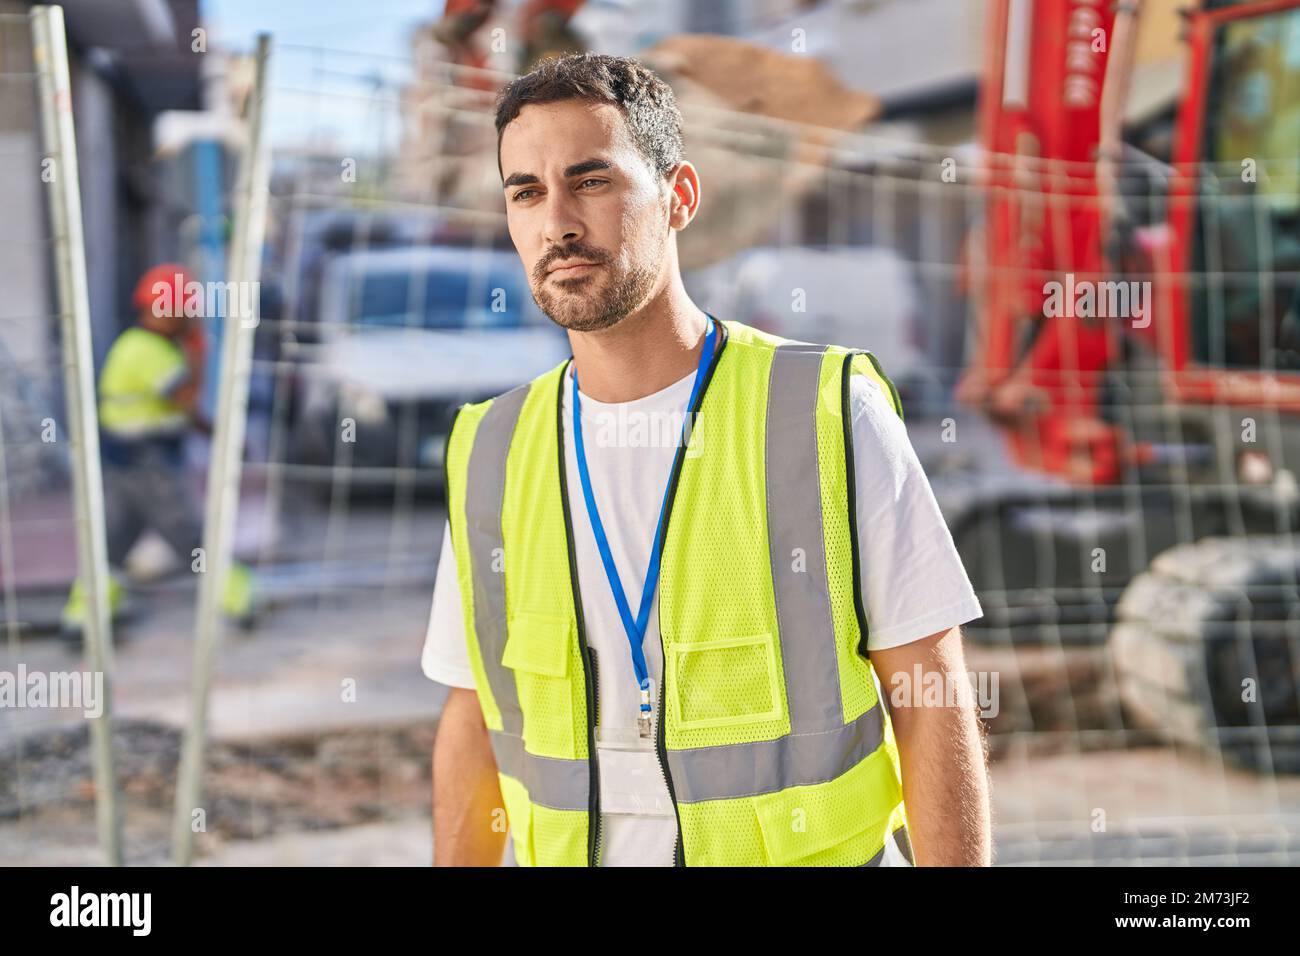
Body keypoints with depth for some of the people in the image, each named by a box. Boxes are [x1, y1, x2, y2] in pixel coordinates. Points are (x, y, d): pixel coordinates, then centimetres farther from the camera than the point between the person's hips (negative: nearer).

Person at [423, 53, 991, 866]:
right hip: (571, 852, 3)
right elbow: (475, 726, 9)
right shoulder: (491, 455, 1)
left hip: (812, 850, -2)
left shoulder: (833, 416, -10)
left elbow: (933, 704, -10)